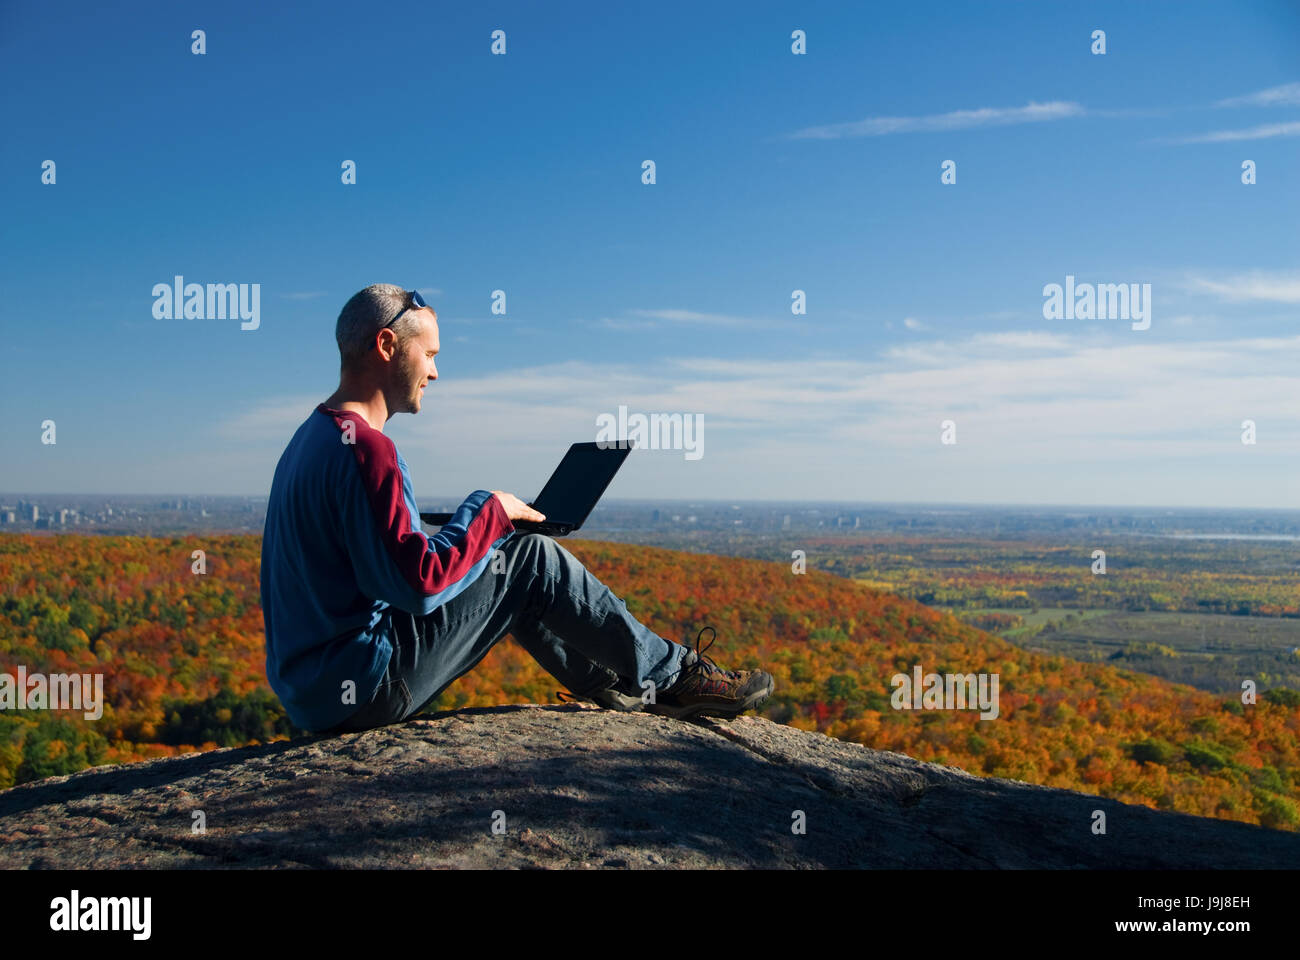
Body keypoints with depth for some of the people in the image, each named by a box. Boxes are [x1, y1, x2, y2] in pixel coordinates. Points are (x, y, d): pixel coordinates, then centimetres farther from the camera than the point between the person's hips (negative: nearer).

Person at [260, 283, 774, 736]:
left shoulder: (313, 437, 12)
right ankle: (672, 676, 8)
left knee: (511, 576, 18)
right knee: (533, 560, -6)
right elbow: (421, 580, -26)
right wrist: (491, 511, -11)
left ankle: (612, 684, 26)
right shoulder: (364, 449, -21)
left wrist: (486, 516, 10)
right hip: (359, 688, -10)